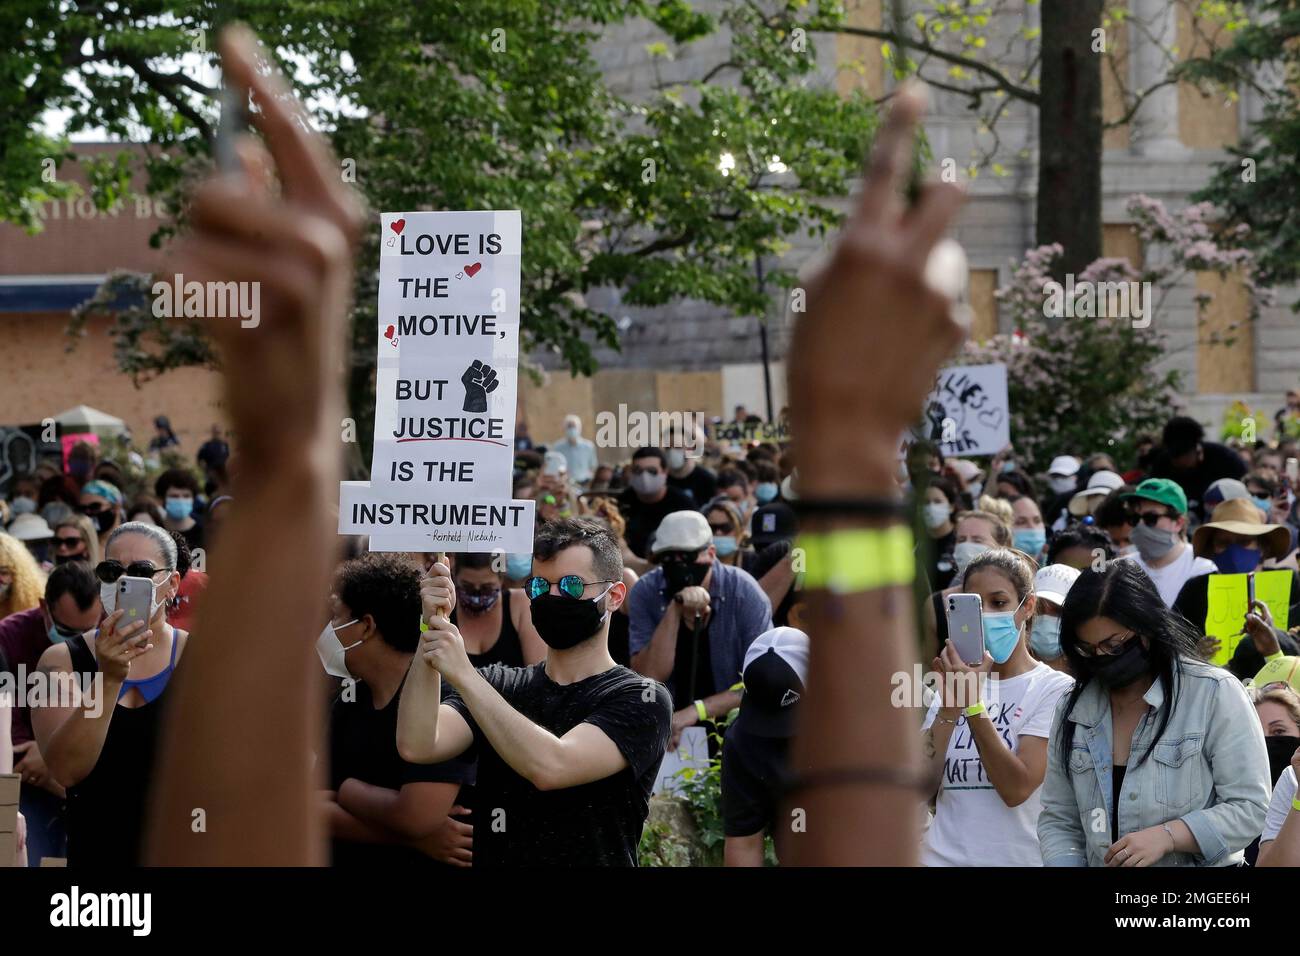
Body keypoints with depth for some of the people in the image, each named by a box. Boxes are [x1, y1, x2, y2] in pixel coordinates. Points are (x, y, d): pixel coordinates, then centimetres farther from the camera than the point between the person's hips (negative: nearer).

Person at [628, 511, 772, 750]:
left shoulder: (744, 592, -13)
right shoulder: (646, 592, -8)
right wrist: (674, 612, -26)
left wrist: (696, 711, -26)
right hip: (666, 722, 1)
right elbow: (648, 680, -16)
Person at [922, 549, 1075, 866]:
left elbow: (1017, 789, -17)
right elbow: (921, 786, -3)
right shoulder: (957, 682, 8)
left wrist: (973, 703, -22)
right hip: (943, 856, 4)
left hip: (1017, 858, -4)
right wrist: (948, 709, -15)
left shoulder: (1053, 688, -6)